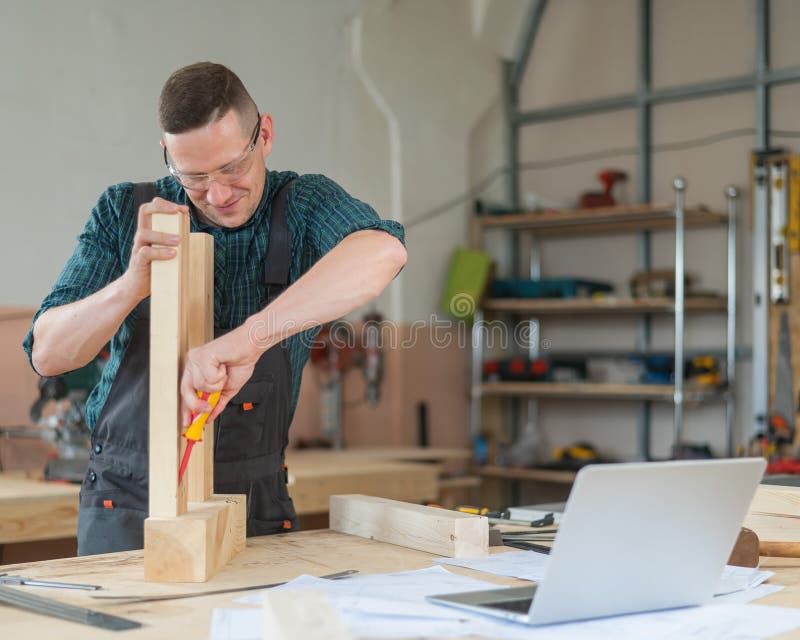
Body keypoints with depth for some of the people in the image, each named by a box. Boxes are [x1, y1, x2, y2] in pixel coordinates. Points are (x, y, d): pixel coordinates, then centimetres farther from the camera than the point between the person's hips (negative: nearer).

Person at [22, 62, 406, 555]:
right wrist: (133, 283, -27)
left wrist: (249, 338, -44)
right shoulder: (123, 213, -2)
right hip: (129, 501, 0)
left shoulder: (304, 205, -6)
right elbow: (47, 353, -7)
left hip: (256, 505, 0)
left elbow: (383, 251, -31)